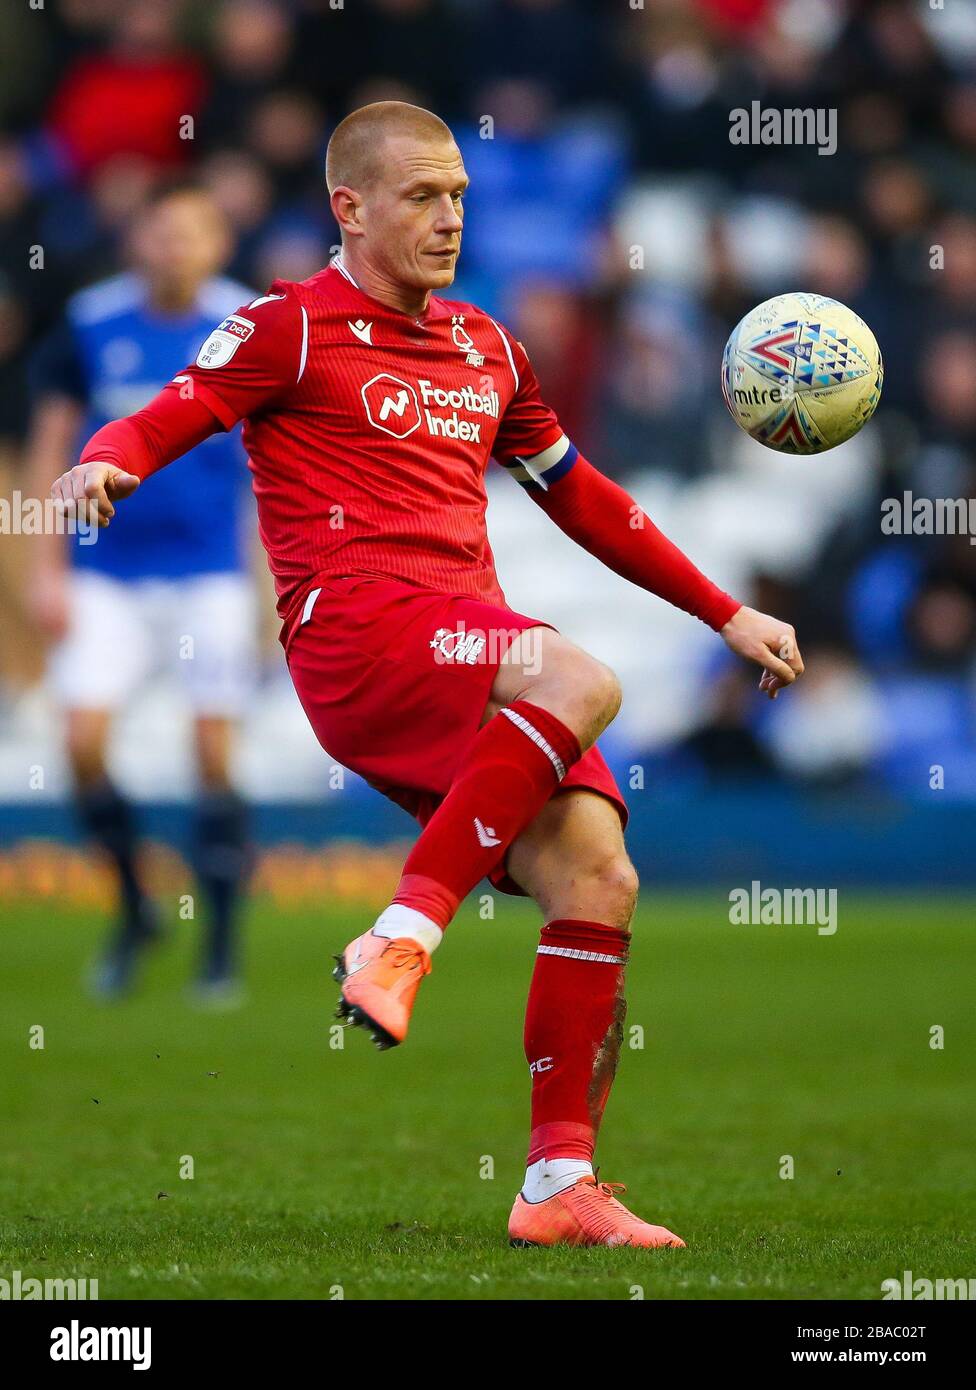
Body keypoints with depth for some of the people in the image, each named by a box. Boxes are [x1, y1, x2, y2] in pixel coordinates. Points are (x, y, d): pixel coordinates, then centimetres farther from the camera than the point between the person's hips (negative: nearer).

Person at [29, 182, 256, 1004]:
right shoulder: (91, 323, -1)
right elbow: (52, 445, 5)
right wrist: (47, 567, 1)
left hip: (210, 576, -1)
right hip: (107, 578, 1)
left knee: (214, 757, -4)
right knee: (84, 743, -8)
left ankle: (222, 946, 8)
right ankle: (134, 906, 15)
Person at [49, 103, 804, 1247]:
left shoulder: (484, 348, 25)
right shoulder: (292, 327, 6)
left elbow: (583, 499, 33)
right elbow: (159, 424, -3)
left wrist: (727, 616, 33)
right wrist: (102, 466, -28)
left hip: (472, 660, 7)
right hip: (354, 634, -7)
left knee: (598, 880, -10)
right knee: (584, 682, -33)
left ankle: (558, 1185, -6)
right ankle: (400, 940, -33)